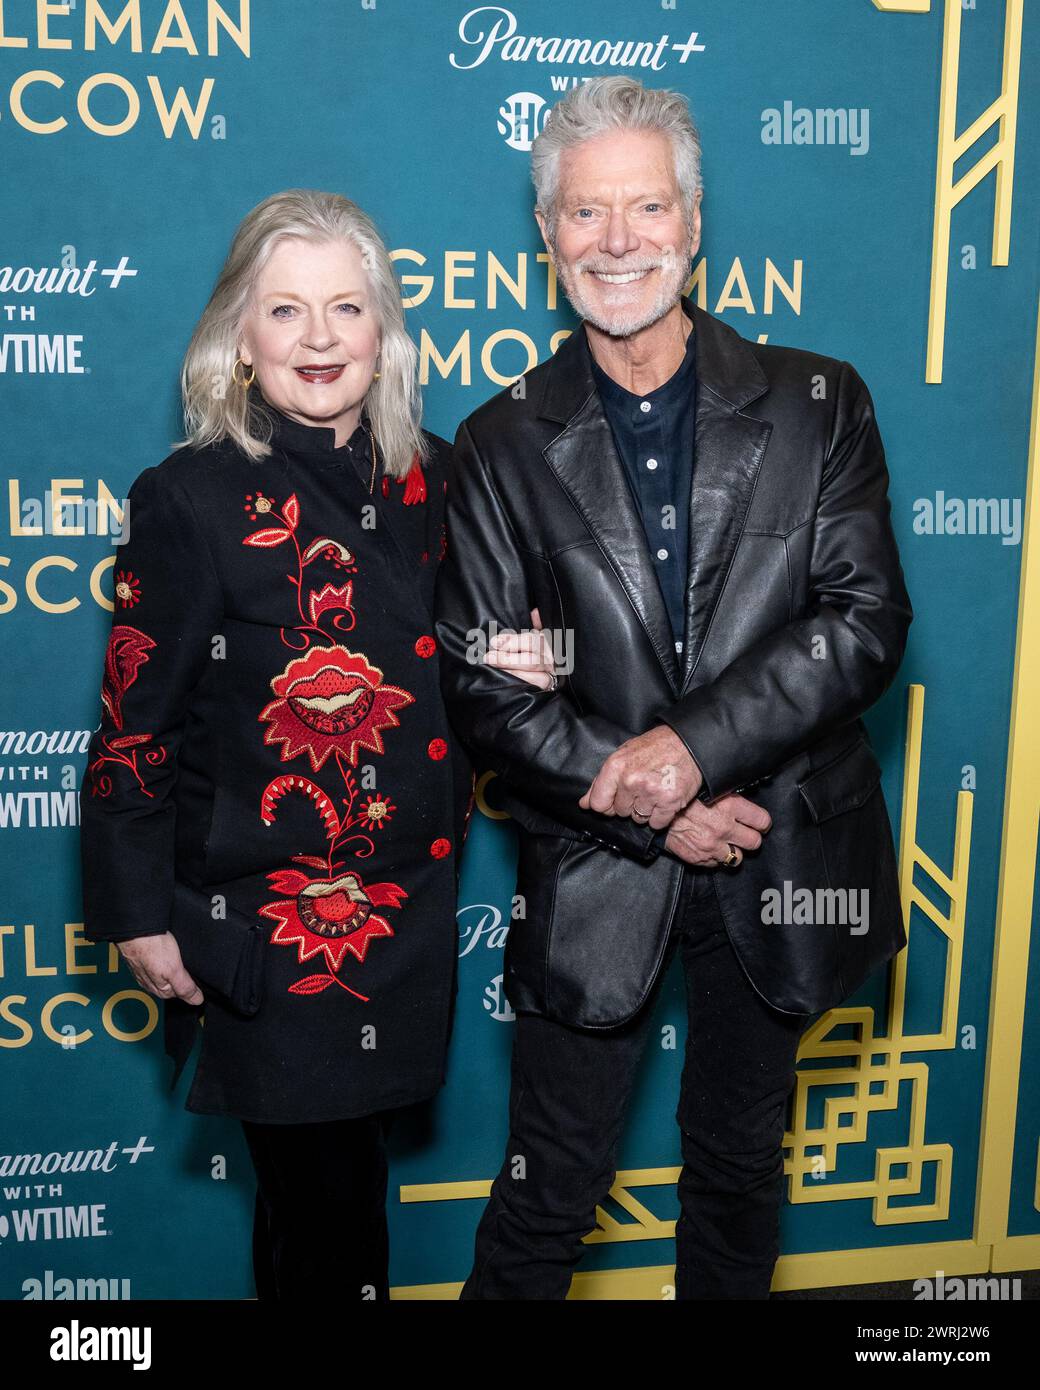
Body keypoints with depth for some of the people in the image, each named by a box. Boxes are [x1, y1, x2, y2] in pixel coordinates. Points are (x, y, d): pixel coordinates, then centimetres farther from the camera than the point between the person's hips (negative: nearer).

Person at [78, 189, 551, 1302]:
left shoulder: (429, 480, 2)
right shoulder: (193, 500, -12)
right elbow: (133, 723, -9)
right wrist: (138, 915, -7)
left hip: (410, 903, 4)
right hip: (263, 909, -4)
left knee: (340, 1165, 17)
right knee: (318, 1180, 8)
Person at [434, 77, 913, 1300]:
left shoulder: (818, 406, 0)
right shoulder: (503, 445, -1)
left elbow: (867, 617, -9)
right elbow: (479, 681, -6)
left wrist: (692, 747, -20)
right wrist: (653, 811, -14)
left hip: (782, 863, 1)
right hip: (595, 875, -1)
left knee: (739, 1167, 20)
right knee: (550, 1192, 10)